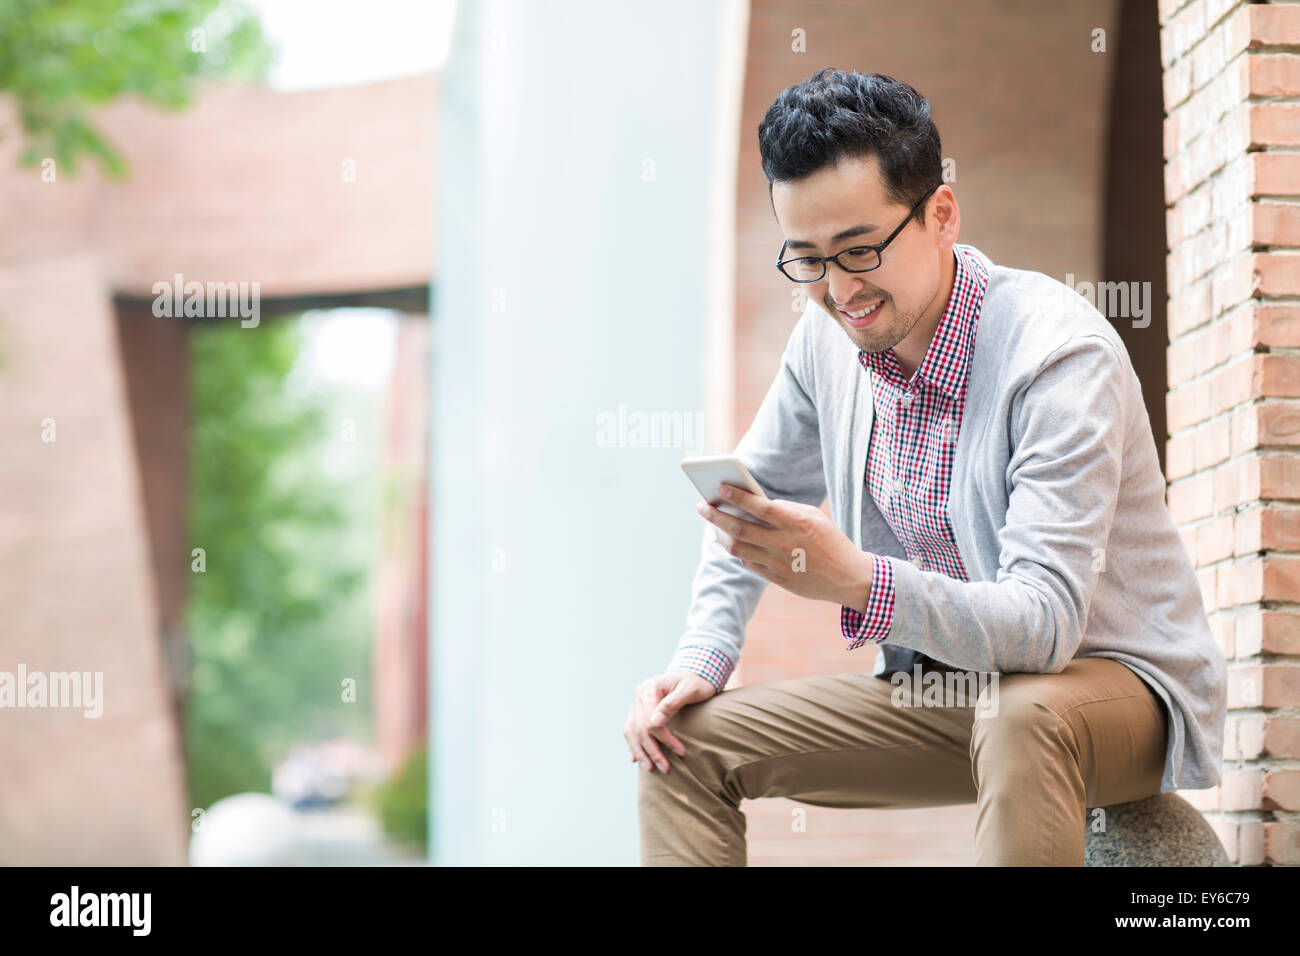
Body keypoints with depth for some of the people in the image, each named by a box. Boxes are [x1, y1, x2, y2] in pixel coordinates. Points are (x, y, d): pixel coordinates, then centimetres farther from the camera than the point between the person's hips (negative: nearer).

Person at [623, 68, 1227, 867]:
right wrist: (699, 659, 1)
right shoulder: (828, 338, -3)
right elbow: (760, 492, 16)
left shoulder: (1062, 356, -24)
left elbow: (1045, 622, -32)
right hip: (940, 690, 7)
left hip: (1113, 681, -6)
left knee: (1021, 715, -40)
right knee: (684, 737, -6)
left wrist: (856, 581, -45)